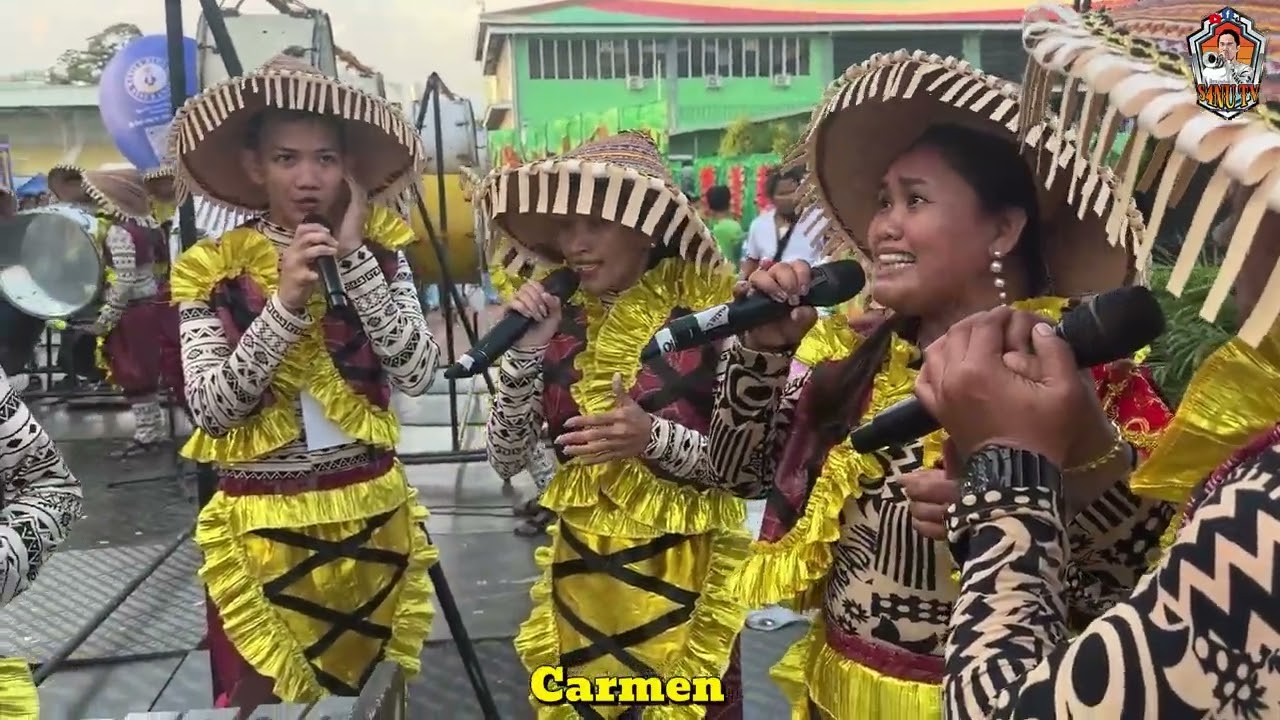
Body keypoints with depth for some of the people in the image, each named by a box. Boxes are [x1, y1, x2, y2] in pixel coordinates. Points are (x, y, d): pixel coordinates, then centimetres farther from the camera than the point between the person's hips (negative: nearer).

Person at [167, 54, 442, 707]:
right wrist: (286, 303, -23)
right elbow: (211, 409, -14)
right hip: (263, 529, -2)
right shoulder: (212, 268, -5)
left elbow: (417, 374, -13)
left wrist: (354, 258, -16)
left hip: (372, 517, 2)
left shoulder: (379, 251, 0)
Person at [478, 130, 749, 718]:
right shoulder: (560, 318, -2)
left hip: (679, 576, -4)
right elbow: (505, 461, -2)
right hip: (577, 573, 4)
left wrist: (655, 437, -28)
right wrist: (524, 351, -15)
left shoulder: (710, 313, -14)